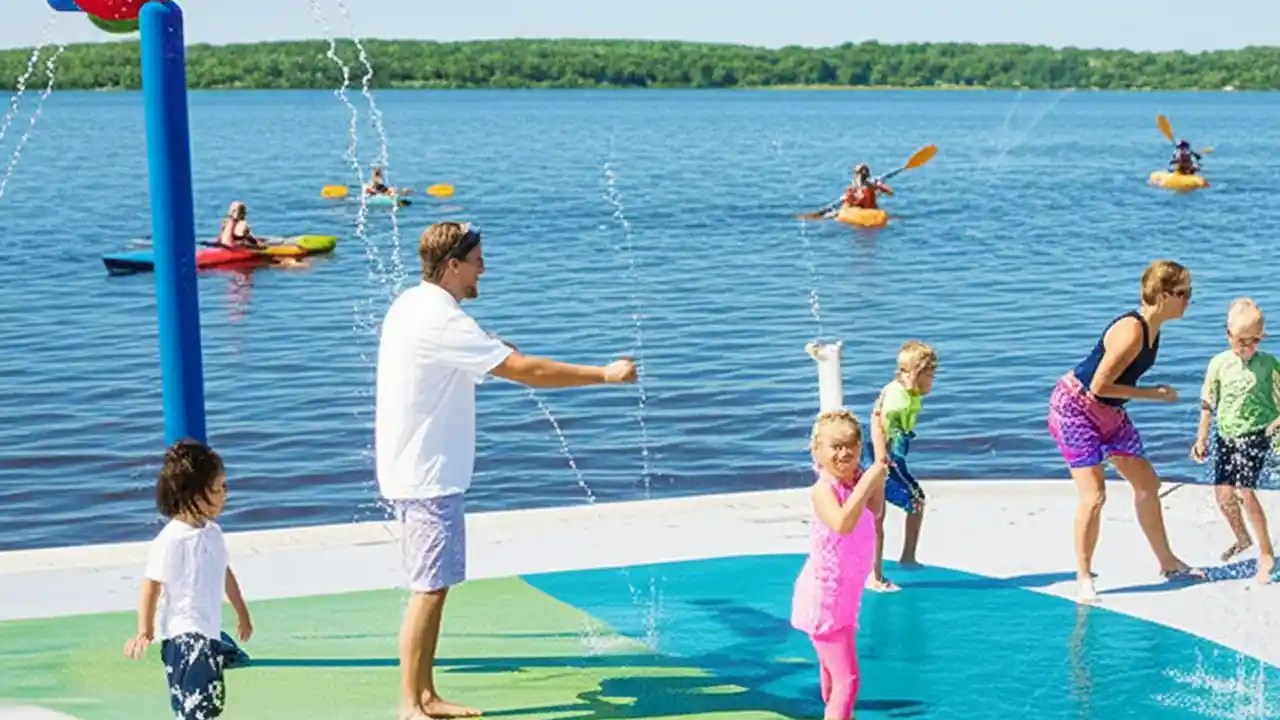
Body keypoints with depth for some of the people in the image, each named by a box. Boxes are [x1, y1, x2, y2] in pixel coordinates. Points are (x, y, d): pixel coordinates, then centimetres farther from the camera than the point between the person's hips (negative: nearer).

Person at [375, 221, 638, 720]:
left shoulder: (413, 305, 12)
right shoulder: (439, 319, -21)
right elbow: (523, 370, -22)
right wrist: (604, 374, -17)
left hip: (422, 472, 10)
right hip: (427, 477, -10)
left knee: (434, 586, 14)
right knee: (430, 589, -5)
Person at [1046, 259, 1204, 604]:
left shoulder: (1153, 328, -1)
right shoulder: (1131, 332, -29)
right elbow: (1099, 387, -28)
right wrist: (1154, 394, -20)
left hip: (1110, 413, 9)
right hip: (1075, 407, -9)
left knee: (1148, 484, 13)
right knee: (1093, 495, -13)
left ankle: (1167, 563, 28)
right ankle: (1084, 578, 1)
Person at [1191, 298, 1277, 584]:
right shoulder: (1219, 363, 1)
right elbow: (1208, 404, 6)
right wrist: (1202, 439, 3)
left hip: (1256, 435, -4)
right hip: (1226, 436, 4)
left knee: (1244, 490, -15)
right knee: (1223, 492, 5)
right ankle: (1242, 539, 33)